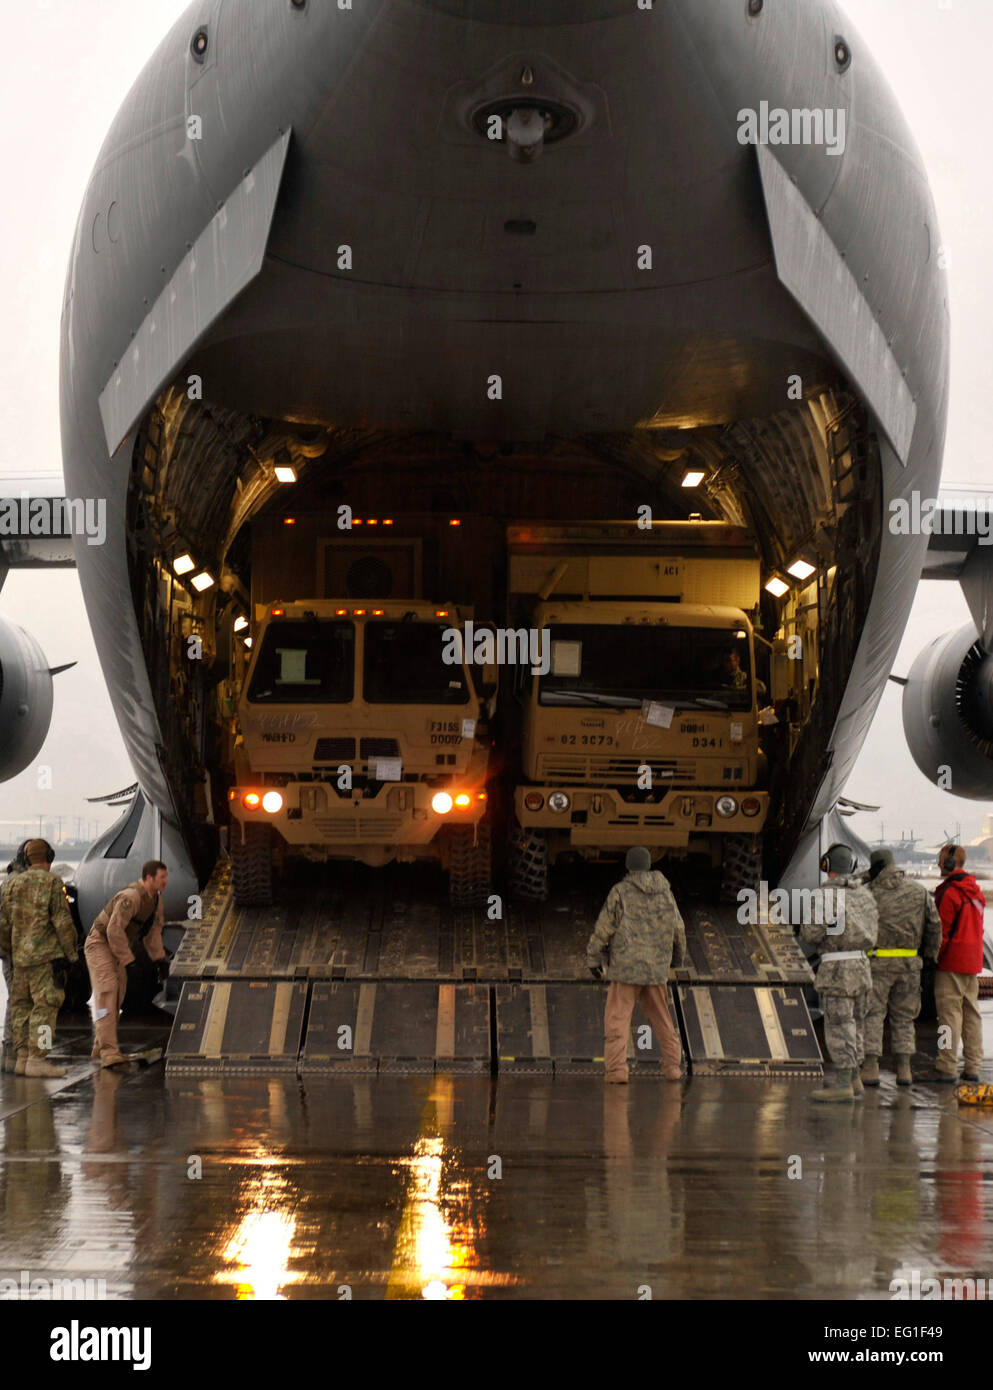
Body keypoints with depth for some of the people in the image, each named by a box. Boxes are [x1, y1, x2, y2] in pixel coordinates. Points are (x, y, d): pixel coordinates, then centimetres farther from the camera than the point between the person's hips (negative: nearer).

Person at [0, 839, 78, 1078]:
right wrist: (72, 953, -3)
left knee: (21, 1005, 12)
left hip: (20, 956, 6)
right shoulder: (52, 883, -6)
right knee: (45, 1005, -6)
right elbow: (62, 922, -11)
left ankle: (22, 1058, 14)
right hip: (45, 955, -6)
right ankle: (37, 1059, -11)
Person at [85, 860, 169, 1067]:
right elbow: (114, 930, -28)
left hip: (117, 948, 10)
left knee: (118, 994, 12)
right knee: (107, 992, -19)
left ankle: (100, 1048, 23)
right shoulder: (131, 897, -26)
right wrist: (128, 961, -26)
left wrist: (159, 958, 9)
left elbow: (153, 931, 16)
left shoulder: (157, 900, 4)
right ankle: (109, 1052, -28)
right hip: (99, 943, -10)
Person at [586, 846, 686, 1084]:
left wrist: (594, 959, 5)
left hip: (626, 968, -4)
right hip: (657, 968, 5)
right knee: (663, 1021, 16)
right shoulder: (665, 892, 8)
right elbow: (678, 928, 17)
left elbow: (604, 928, -6)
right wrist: (678, 956, 34)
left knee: (617, 1020, -3)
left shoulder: (620, 892, -6)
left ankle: (617, 1069, -12)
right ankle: (672, 1067, 19)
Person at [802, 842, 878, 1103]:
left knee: (839, 1026, -5)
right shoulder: (865, 895, 10)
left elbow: (811, 934, -15)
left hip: (837, 969, -7)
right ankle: (854, 1082, 19)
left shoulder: (825, 896, -11)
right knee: (855, 1026, 14)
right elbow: (873, 932, 14)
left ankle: (843, 1086, -6)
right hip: (861, 965, 7)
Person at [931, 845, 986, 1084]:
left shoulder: (949, 892, -14)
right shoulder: (975, 891, 15)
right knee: (971, 1013, 10)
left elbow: (942, 931, -15)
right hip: (973, 961, 8)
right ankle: (973, 1067, 12)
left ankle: (946, 1067, -7)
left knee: (950, 1013, -7)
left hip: (951, 963, -8)